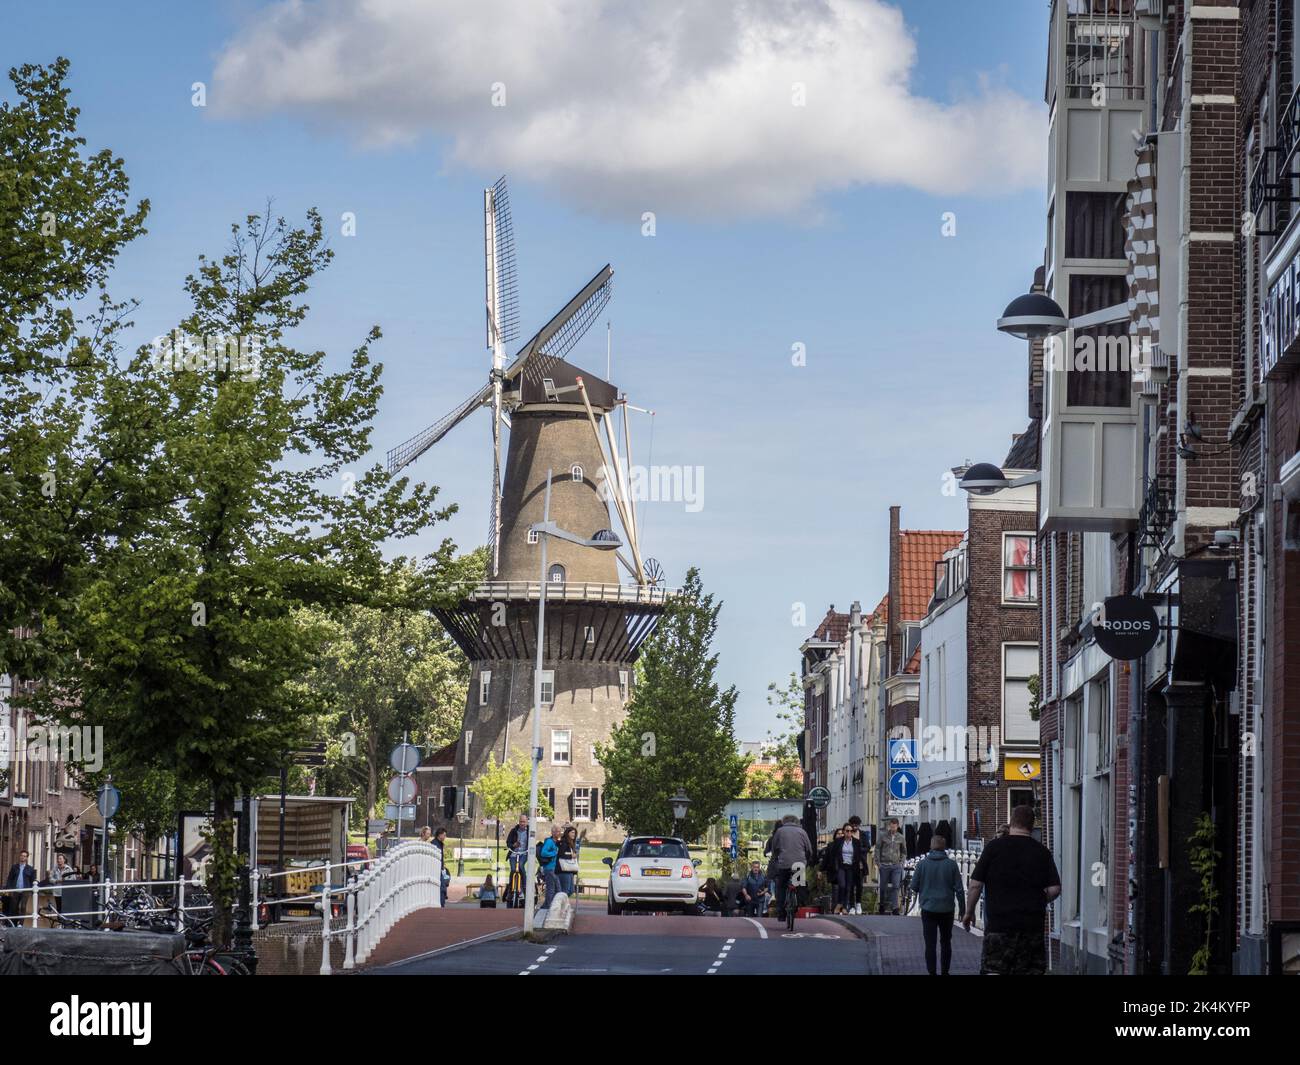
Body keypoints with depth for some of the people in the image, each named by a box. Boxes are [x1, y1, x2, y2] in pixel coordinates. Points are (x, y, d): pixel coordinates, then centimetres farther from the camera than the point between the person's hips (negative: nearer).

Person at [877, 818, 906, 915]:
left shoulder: (900, 838, 7)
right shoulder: (883, 836, 1)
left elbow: (904, 851, 18)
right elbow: (877, 849, 5)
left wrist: (902, 862, 7)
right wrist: (878, 862, -2)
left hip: (896, 866, 0)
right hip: (885, 865, 0)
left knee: (895, 886, -10)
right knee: (883, 887, 8)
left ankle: (895, 908, -11)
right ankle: (882, 905, 23)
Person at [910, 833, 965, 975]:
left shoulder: (922, 864, -6)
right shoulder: (951, 864, -5)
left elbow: (914, 886, -1)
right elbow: (959, 889, -3)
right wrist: (962, 909, 7)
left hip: (928, 909, -1)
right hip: (947, 909, 1)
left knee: (930, 943, 2)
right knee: (946, 942, 15)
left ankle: (932, 972, -1)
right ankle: (945, 971, 18)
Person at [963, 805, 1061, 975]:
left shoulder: (994, 847, -2)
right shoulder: (1042, 851, 5)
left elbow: (975, 885, -2)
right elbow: (1055, 889, 1)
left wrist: (969, 913, 11)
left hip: (998, 922, -2)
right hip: (1033, 923, 2)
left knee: (992, 969, -2)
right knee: (1031, 971, 6)